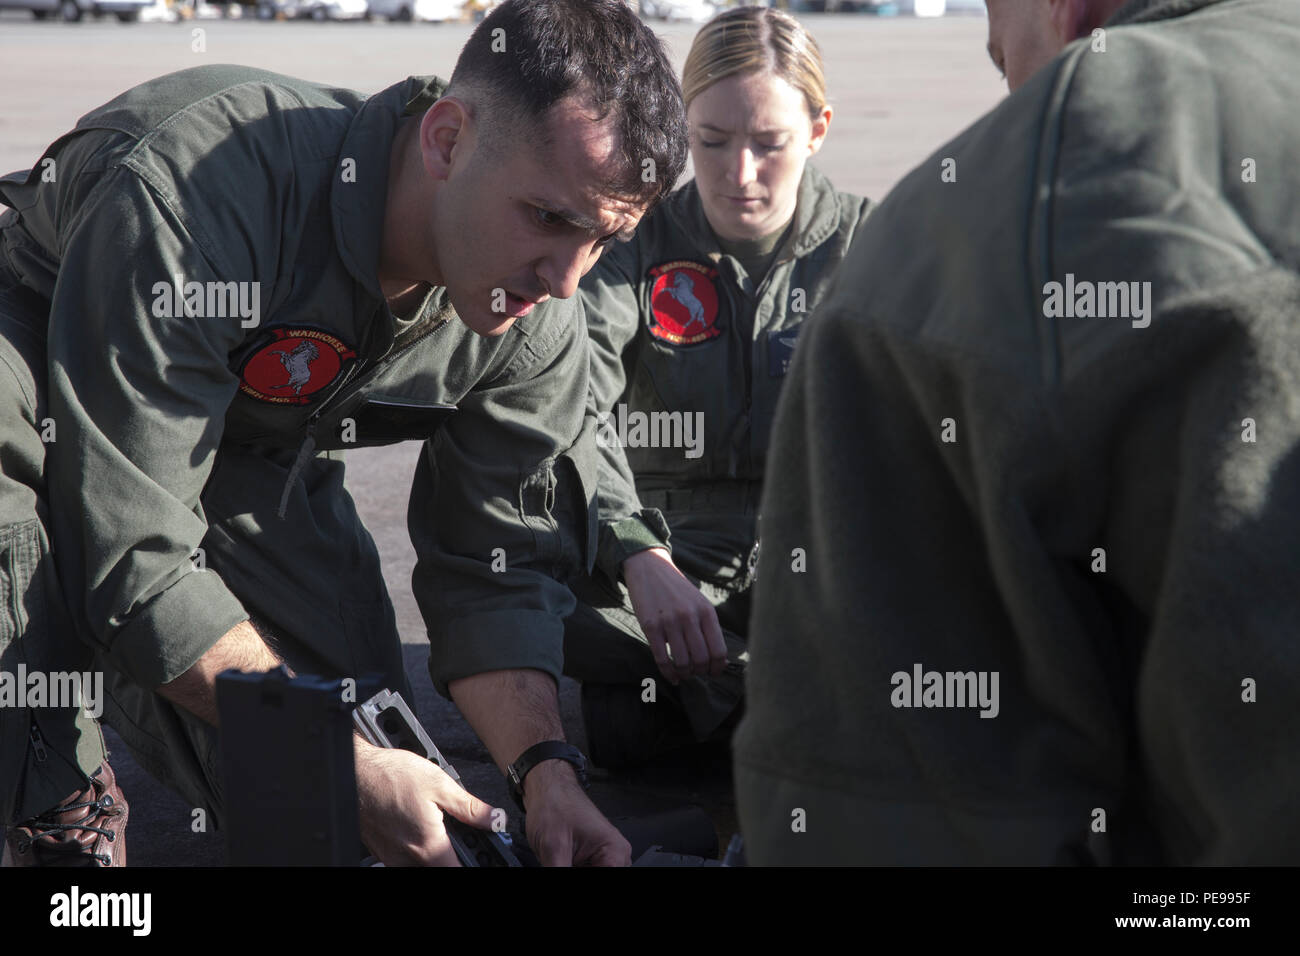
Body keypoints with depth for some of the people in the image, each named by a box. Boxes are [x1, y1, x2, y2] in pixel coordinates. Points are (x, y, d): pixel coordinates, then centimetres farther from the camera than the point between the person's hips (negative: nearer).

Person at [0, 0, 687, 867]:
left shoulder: (538, 321, -19)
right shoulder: (192, 198, -40)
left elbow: (496, 564, -8)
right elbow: (132, 563, -38)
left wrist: (546, 771, -25)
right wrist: (345, 762, -36)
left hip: (256, 461, 6)